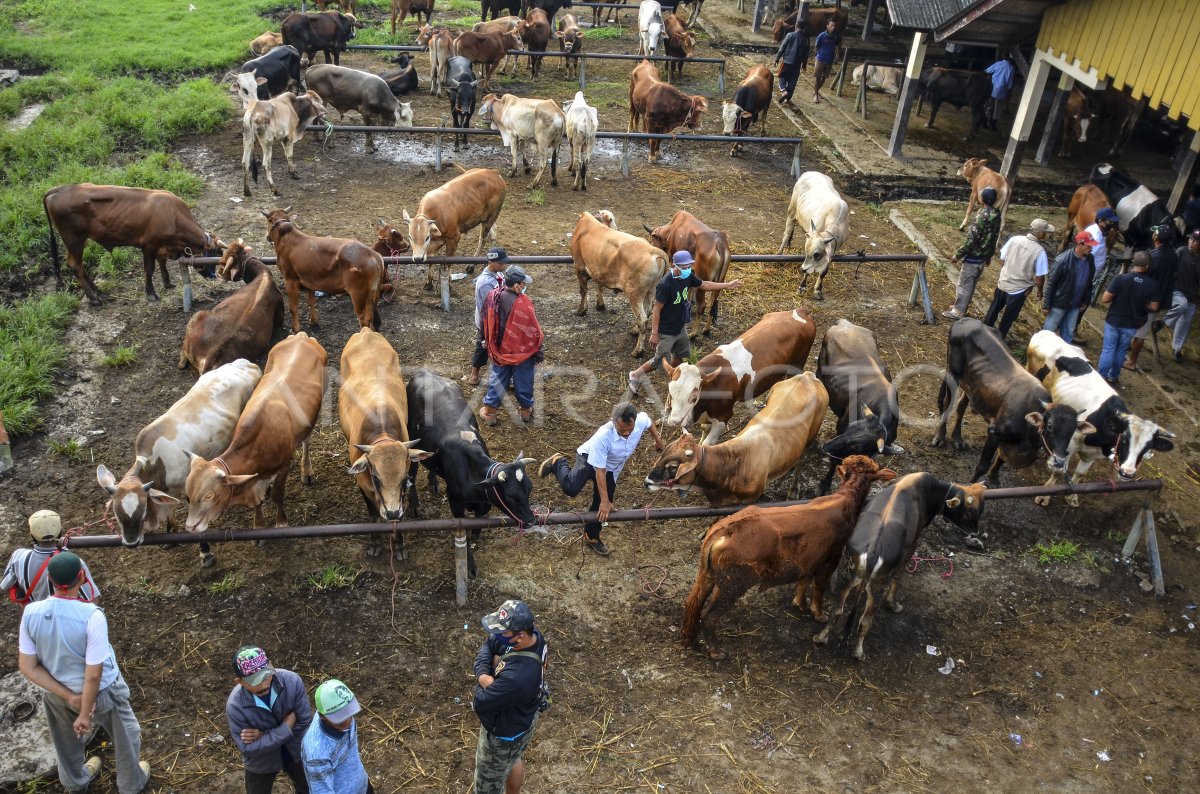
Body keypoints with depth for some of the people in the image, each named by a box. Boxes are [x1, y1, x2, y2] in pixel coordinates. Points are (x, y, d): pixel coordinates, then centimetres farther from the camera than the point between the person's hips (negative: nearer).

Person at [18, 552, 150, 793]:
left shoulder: (31, 613, -22)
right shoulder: (91, 616, -35)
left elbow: (28, 667, -14)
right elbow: (94, 676, -27)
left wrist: (70, 697, -11)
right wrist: (85, 714, -12)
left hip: (55, 691, 4)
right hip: (99, 691, -4)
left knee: (67, 739, 33)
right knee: (126, 736, 25)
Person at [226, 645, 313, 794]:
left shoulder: (291, 681, -31)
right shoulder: (235, 706, -33)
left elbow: (305, 722, -23)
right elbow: (247, 748, -27)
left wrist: (263, 734, -26)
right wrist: (286, 728, -30)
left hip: (295, 752, 2)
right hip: (261, 762, -2)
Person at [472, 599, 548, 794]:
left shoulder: (517, 677, -46)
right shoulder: (534, 636, -21)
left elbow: (480, 703, -32)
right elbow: (487, 646, -6)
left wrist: (484, 683, -14)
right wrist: (483, 674, -22)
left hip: (504, 733, -8)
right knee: (513, 760, 36)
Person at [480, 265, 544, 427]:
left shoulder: (493, 297, -10)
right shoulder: (523, 303, -27)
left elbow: (487, 323, 5)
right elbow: (533, 330, -19)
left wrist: (489, 343, 20)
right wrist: (538, 351, -6)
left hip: (500, 350, 4)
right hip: (522, 352, -4)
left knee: (497, 379, 19)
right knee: (523, 381, 16)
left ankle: (489, 411, 25)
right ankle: (526, 410, 33)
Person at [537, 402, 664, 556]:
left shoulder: (641, 420, -30)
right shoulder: (603, 437, -42)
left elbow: (648, 419, 0)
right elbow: (599, 471, -34)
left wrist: (658, 439, 13)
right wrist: (605, 500, -30)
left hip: (611, 468, 5)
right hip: (589, 458, -5)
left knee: (600, 505, 7)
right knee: (571, 488, -26)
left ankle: (591, 536, 32)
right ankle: (558, 463, 5)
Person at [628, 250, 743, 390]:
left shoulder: (688, 277, -7)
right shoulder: (665, 284, -30)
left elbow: (704, 285, 13)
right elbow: (657, 309, -24)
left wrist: (728, 285, 14)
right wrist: (654, 333, -21)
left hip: (680, 327, 8)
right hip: (666, 331, -8)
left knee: (679, 356, 22)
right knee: (659, 361, 2)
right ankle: (635, 375, 23)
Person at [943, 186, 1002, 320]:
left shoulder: (982, 216, -25)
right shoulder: (996, 215, 1)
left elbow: (971, 240, -24)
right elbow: (994, 238, 11)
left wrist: (958, 255, -14)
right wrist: (989, 255, 23)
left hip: (973, 257, -8)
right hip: (983, 257, 8)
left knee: (964, 284, 3)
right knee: (971, 284, 20)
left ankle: (957, 312, 11)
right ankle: (962, 306, 33)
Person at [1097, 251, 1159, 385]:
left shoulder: (1121, 278, -19)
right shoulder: (1152, 284, -12)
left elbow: (1104, 299, -17)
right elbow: (1154, 307, -4)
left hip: (1113, 321, -2)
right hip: (1131, 325, 2)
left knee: (1108, 350, 10)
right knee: (1121, 351, 20)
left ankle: (1101, 378, 15)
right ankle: (1112, 377, 32)